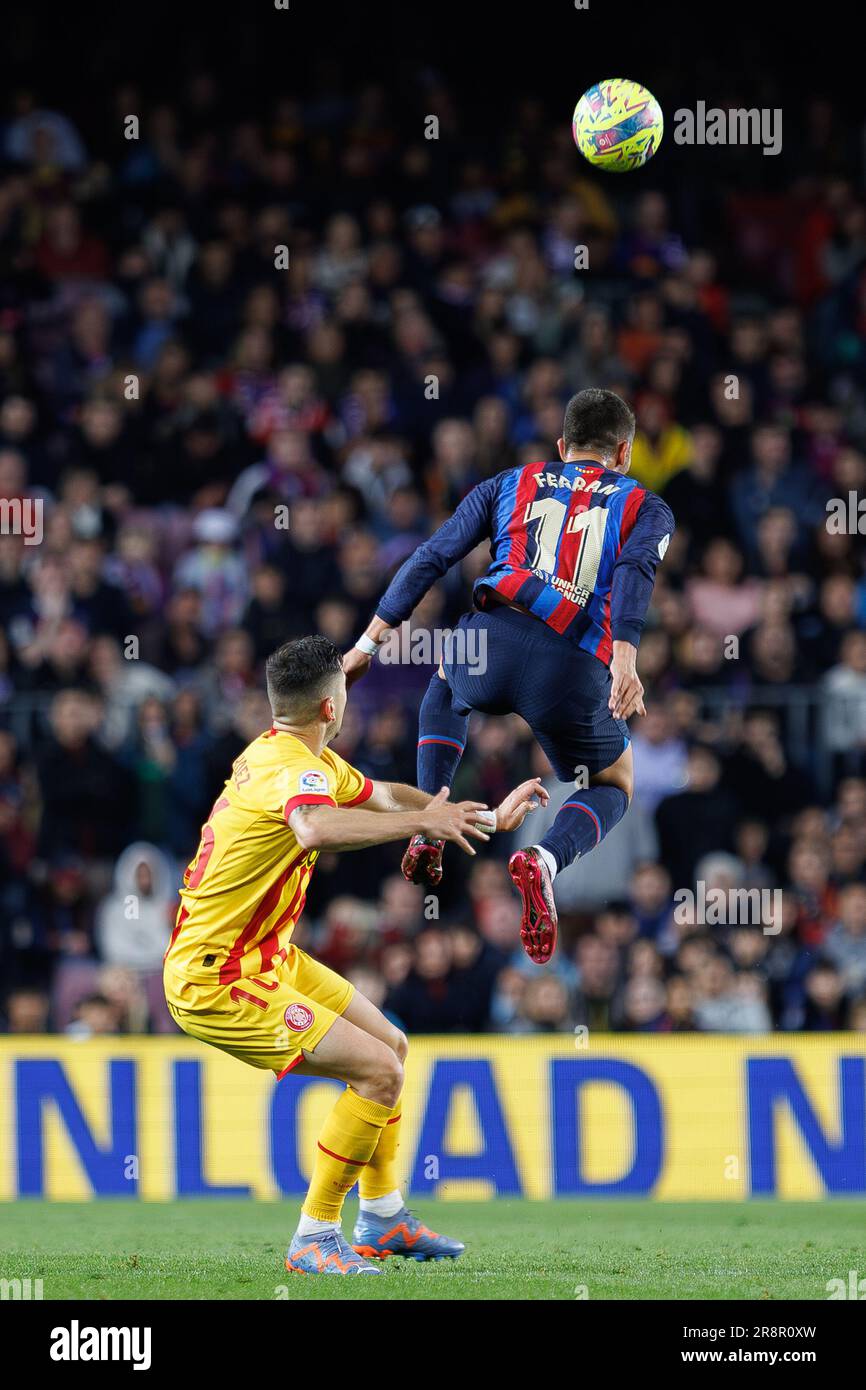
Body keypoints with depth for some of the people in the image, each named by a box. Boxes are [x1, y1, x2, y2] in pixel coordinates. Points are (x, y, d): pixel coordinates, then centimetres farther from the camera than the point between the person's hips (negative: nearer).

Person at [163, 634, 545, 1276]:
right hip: (216, 982, -11)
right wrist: (422, 822, -46)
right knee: (378, 1072, -16)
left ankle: (383, 1217, 29)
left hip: (270, 958, 11)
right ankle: (314, 1239, -7)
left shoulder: (311, 759, 9)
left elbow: (380, 795, 28)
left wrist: (489, 818, 31)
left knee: (391, 1046, 19)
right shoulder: (293, 768, -24)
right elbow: (316, 829, -49)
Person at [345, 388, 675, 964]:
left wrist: (371, 642, 22)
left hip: (492, 637, 2)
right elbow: (635, 570, -2)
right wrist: (624, 658, -17)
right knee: (614, 788, 23)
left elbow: (432, 556, 19)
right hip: (574, 668, -2)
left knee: (446, 687, 40)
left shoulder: (511, 484, 27)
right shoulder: (645, 507, 21)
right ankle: (545, 861, -11)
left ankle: (428, 830, 22)